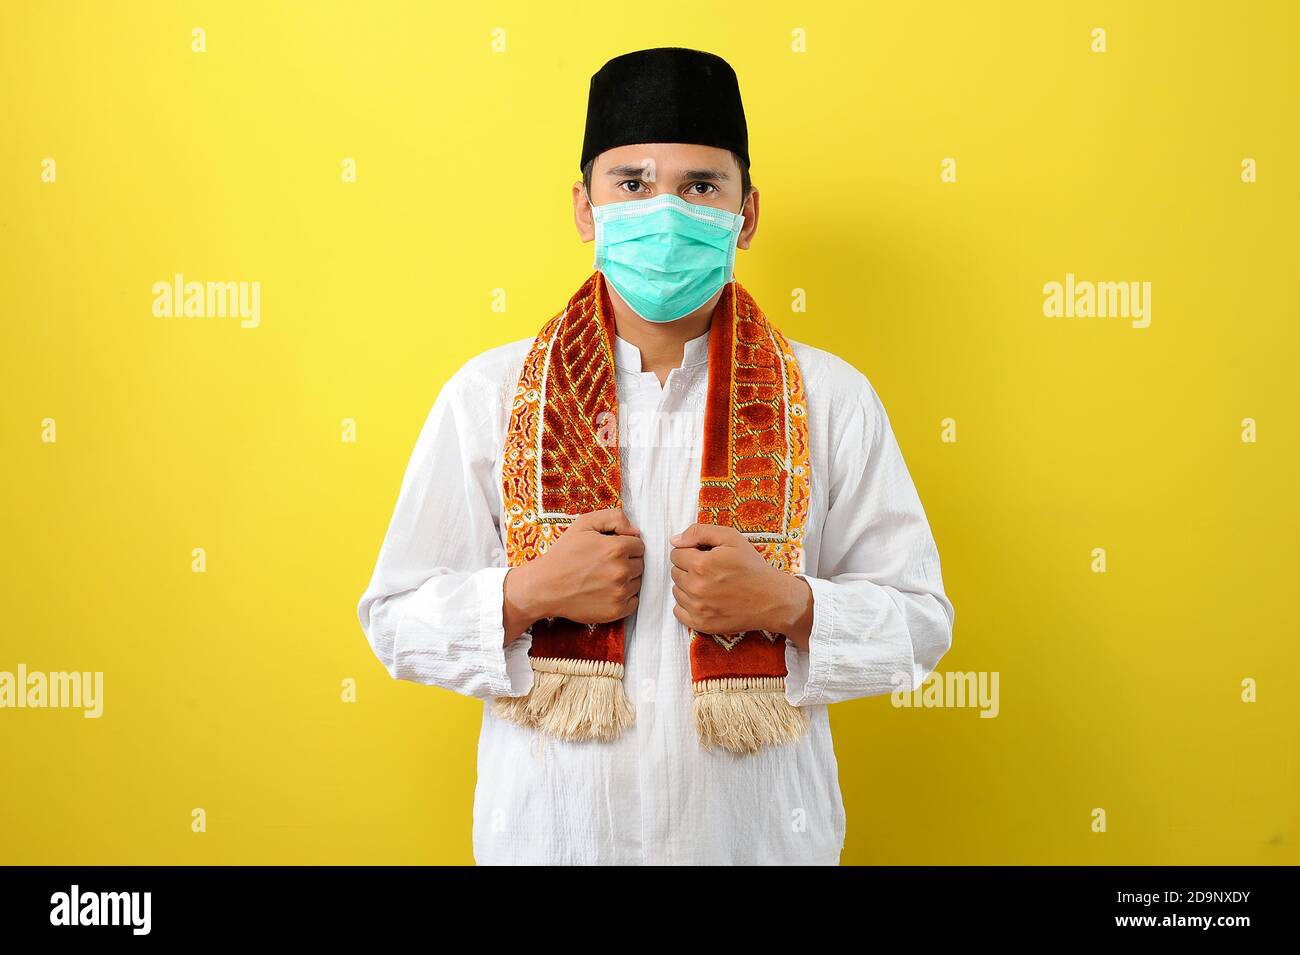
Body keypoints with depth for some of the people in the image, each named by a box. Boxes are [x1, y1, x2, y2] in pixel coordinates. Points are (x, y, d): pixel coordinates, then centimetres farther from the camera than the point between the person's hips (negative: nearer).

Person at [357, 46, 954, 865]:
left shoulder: (831, 400, -4)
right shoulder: (489, 395, -4)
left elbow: (920, 622, -2)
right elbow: (395, 621, -3)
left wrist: (790, 604, -19)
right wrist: (527, 594, -19)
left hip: (760, 830, 1)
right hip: (545, 828, 0)